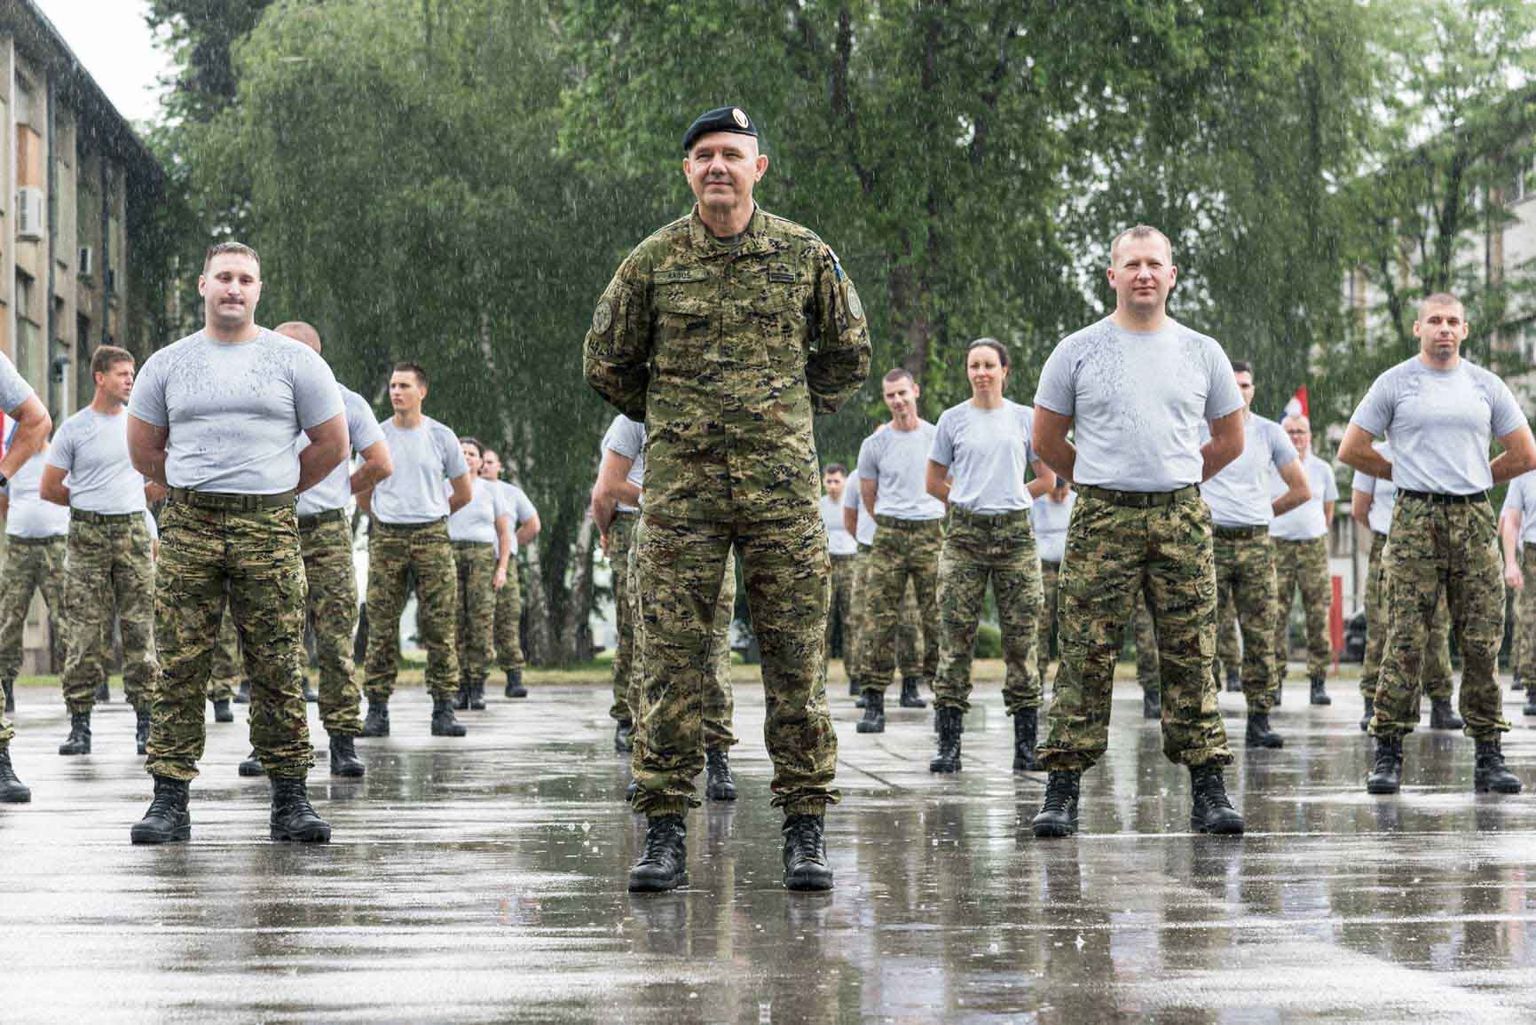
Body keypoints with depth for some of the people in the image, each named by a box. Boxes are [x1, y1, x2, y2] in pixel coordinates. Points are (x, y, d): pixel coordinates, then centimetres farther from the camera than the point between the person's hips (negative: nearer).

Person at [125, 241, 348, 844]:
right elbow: (143, 449, 19)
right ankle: (169, 801, 0)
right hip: (188, 529, 1)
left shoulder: (294, 361, 6)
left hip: (268, 529, -1)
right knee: (179, 668, -3)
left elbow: (332, 444, 11)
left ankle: (290, 799, 4)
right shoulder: (167, 364, 10)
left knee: (278, 670, -2)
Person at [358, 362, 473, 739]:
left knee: (440, 625, -4)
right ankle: (377, 708, 1)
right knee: (382, 626, -3)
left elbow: (463, 493, 15)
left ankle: (443, 708, -1)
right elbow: (363, 494, 18)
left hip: (432, 536, 0)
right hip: (386, 538, 0)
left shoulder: (441, 437, 5)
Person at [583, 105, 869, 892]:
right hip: (681, 481, 0)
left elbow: (847, 354, 18)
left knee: (796, 658, 1)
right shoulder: (653, 261, 4)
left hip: (782, 481, 0)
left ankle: (805, 828, 7)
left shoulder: (805, 255, 5)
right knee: (671, 659, -2)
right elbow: (607, 363, 16)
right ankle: (664, 831, 3)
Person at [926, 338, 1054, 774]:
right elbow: (934, 483, 14)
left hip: (1015, 534, 0)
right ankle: (948, 746, -3)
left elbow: (1046, 479, 15)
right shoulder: (952, 420, 8)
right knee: (955, 638, -5)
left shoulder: (1025, 418, 8)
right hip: (964, 536, 0)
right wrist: (971, 504, 10)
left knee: (1021, 640, -1)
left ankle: (1026, 745, 5)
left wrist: (1007, 500, 11)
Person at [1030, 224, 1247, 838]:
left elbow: (1229, 440, 19)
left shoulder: (1201, 353, 10)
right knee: (1086, 656, -4)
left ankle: (1207, 787, 5)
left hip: (1182, 519, 2)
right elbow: (1047, 440, 11)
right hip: (1102, 519, -2)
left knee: (1191, 658, 2)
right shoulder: (1078, 351, 5)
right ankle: (1062, 789, -1)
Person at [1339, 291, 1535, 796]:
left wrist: (1474, 480, 16)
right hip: (1415, 519, -3)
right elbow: (1351, 450, 7)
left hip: (1475, 519, 3)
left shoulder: (1486, 386, 13)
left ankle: (1489, 756, 5)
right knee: (1405, 639, -7)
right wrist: (1407, 475, 12)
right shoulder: (1395, 383, 6)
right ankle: (1388, 754, -5)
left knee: (1482, 641, 0)